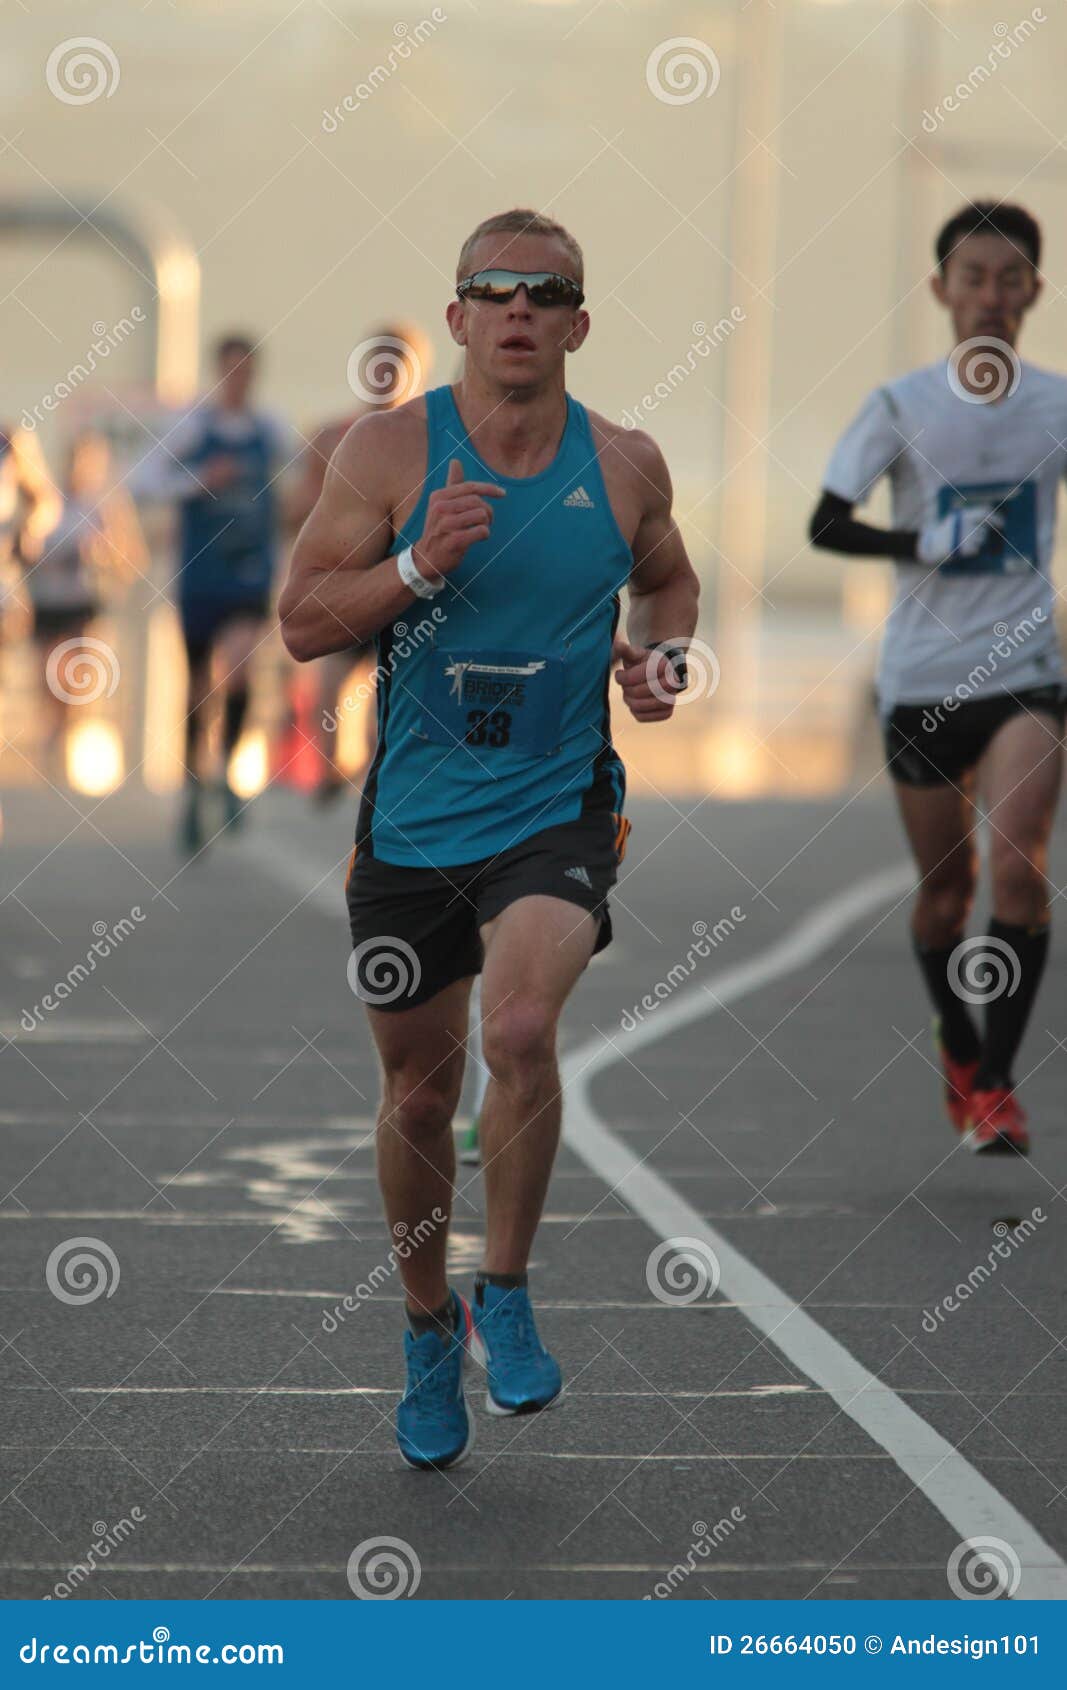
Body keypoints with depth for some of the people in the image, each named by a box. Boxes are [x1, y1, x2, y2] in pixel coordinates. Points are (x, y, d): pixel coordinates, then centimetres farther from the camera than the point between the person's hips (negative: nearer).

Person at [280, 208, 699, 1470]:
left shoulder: (625, 465, 0)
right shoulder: (389, 450, -6)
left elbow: (668, 577, 20)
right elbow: (301, 620, -6)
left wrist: (661, 654, -1)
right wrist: (420, 566, -21)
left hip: (558, 809, -1)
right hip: (411, 821, 1)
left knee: (519, 1031, -26)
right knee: (419, 1094, 11)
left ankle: (505, 1296, -3)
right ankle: (429, 1329, 35)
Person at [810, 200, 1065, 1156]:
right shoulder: (902, 407, -2)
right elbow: (826, 523, -2)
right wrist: (923, 543, -16)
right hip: (922, 674, 0)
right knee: (945, 888, 8)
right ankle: (959, 1052, 33)